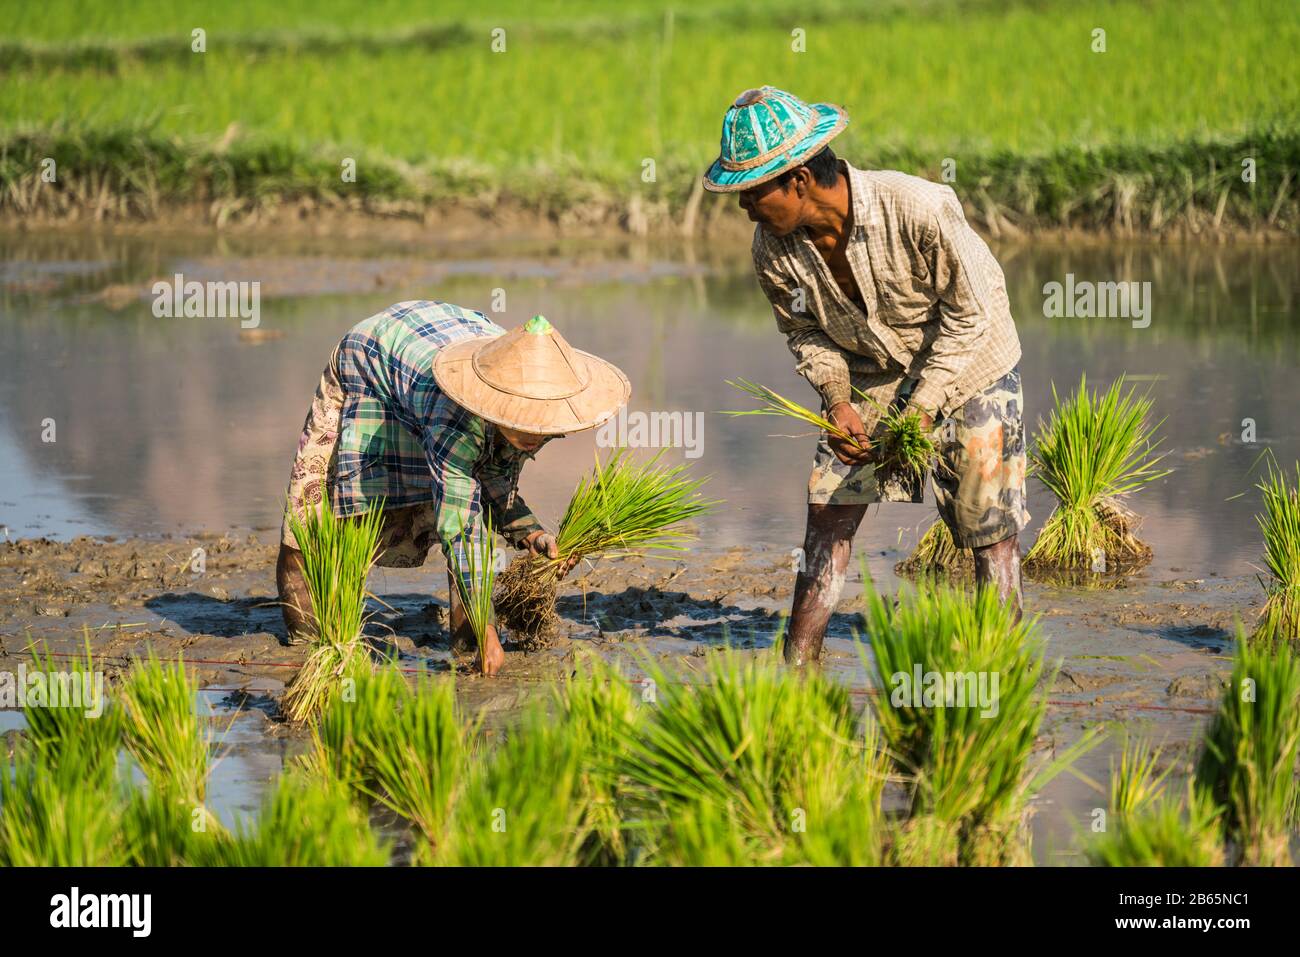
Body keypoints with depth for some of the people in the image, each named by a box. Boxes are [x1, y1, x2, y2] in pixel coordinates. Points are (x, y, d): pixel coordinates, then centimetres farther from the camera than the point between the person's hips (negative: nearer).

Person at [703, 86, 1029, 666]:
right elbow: (804, 330, 0)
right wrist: (837, 400, -17)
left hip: (968, 362, -4)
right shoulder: (774, 247, -18)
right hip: (870, 375, 4)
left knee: (990, 523, -7)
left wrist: (922, 409, -25)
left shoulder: (919, 210, -33)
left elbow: (969, 312, -22)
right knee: (829, 507, -4)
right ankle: (797, 665, 4)